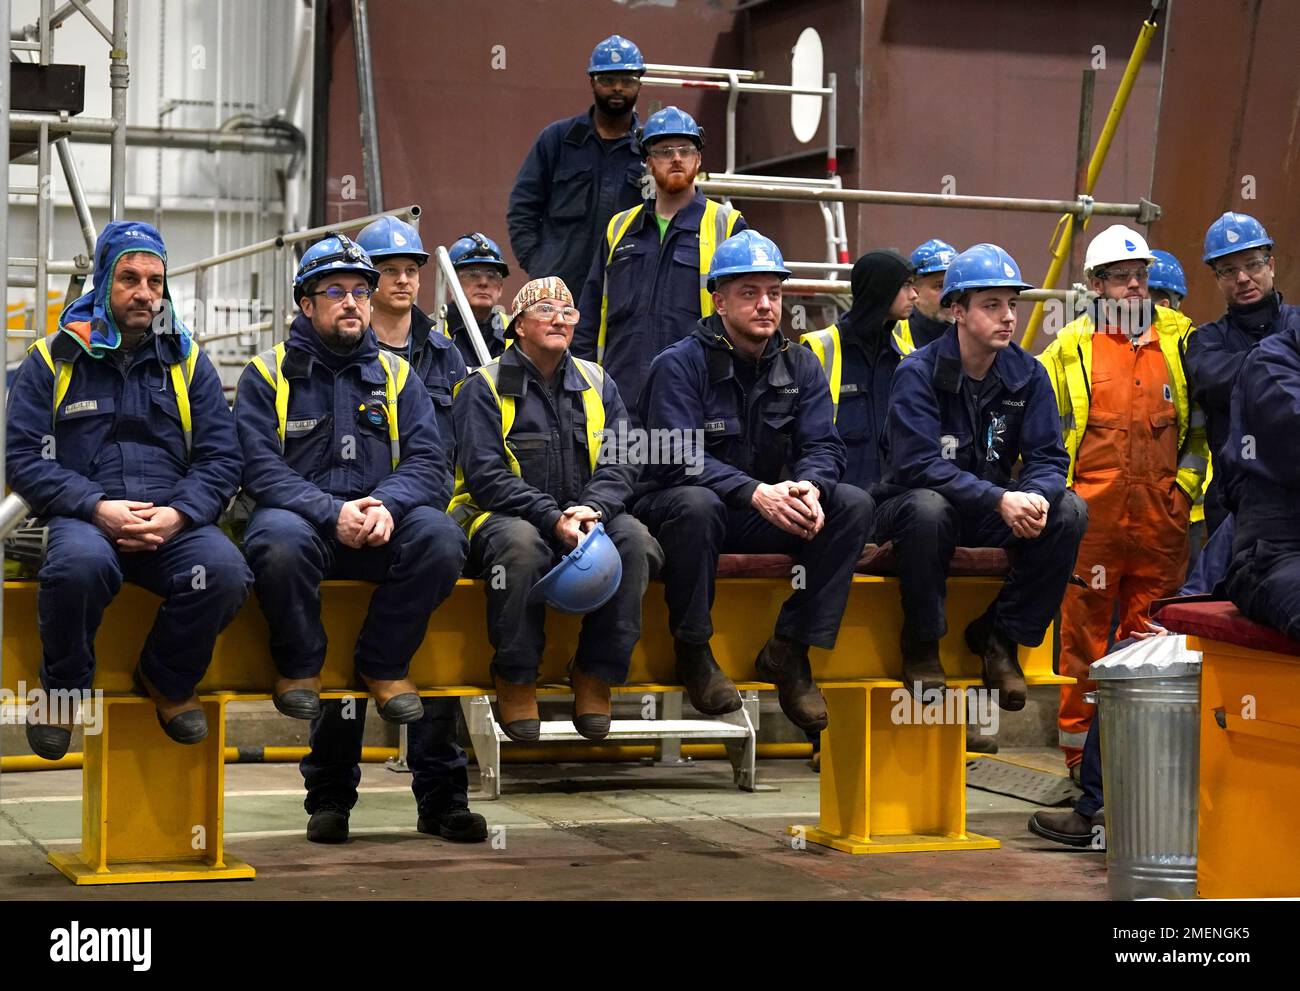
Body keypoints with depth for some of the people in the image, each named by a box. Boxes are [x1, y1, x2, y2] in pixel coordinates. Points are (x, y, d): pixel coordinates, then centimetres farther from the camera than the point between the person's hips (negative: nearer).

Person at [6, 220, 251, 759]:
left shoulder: (188, 361, 16)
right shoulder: (53, 360, 10)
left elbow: (221, 459, 10)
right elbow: (22, 458, 2)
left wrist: (177, 515, -10)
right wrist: (96, 508, -13)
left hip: (173, 526, 2)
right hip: (82, 519, -2)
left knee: (225, 570, -31)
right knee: (80, 563, -39)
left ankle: (167, 681, 0)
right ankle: (63, 689, -9)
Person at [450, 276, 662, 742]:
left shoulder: (598, 384, 14)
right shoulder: (485, 387, 1)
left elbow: (618, 465, 4)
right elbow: (485, 476, -10)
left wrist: (590, 510, -18)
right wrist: (553, 518, -23)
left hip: (587, 518, 4)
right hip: (503, 516, -4)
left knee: (633, 538, -28)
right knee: (521, 542, -38)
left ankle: (596, 675, -16)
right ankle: (515, 679, -22)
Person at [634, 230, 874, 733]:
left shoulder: (800, 366, 6)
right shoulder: (680, 364, -11)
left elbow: (823, 446, -3)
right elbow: (676, 459, -22)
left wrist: (809, 487, -28)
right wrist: (756, 493, -35)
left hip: (768, 518, 5)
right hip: (677, 507, -5)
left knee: (853, 504, -17)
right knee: (696, 504, -39)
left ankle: (789, 651, -15)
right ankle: (693, 650, -20)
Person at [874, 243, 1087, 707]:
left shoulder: (1027, 374, -1)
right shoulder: (919, 373, -15)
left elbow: (1048, 456, -5)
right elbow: (918, 464, -25)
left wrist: (1035, 496, -30)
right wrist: (1000, 499, -35)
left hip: (989, 512, 5)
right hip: (910, 505, -4)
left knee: (1069, 509, -20)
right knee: (927, 508, -39)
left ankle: (1000, 637, -6)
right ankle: (921, 645, -16)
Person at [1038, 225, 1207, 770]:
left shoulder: (1179, 338, 10)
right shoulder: (1070, 347, 5)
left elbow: (1201, 420, 17)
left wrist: (1187, 480, 7)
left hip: (1161, 515, 2)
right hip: (1091, 517, -2)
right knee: (1084, 634, 1)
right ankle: (1079, 757, 9)